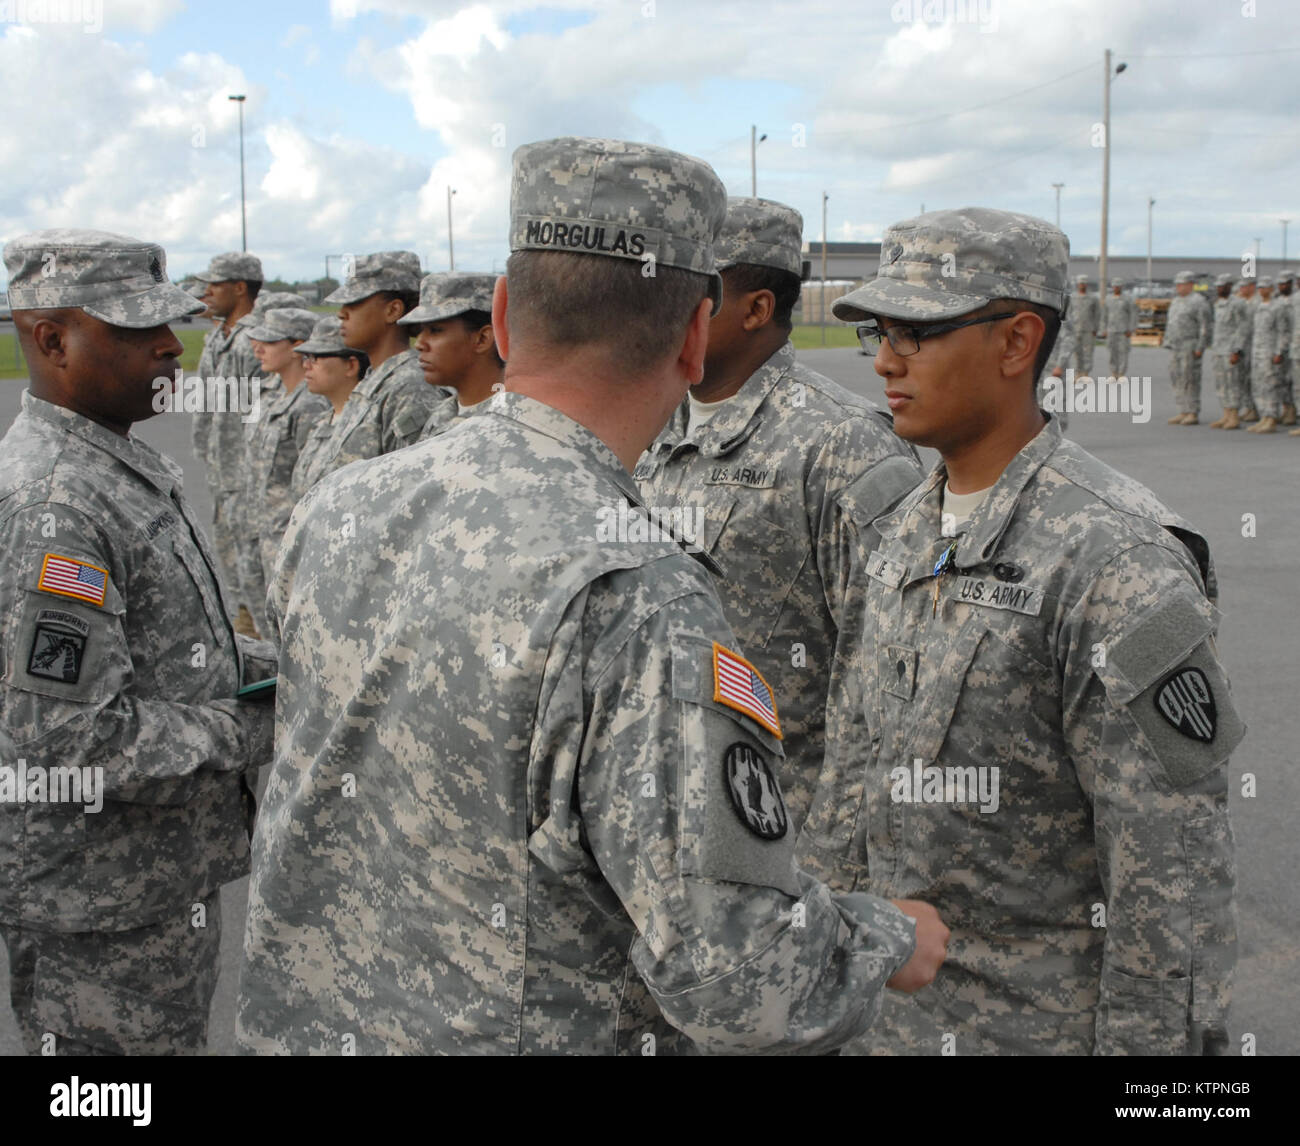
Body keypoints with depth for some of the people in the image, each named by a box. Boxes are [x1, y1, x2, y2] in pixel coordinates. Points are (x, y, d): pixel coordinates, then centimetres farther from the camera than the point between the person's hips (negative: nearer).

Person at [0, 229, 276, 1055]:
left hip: (167, 872, 10)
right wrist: (253, 731, -19)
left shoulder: (122, 461, 8)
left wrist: (268, 667, 3)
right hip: (105, 905, -9)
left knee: (178, 1032, 24)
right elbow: (74, 743, -29)